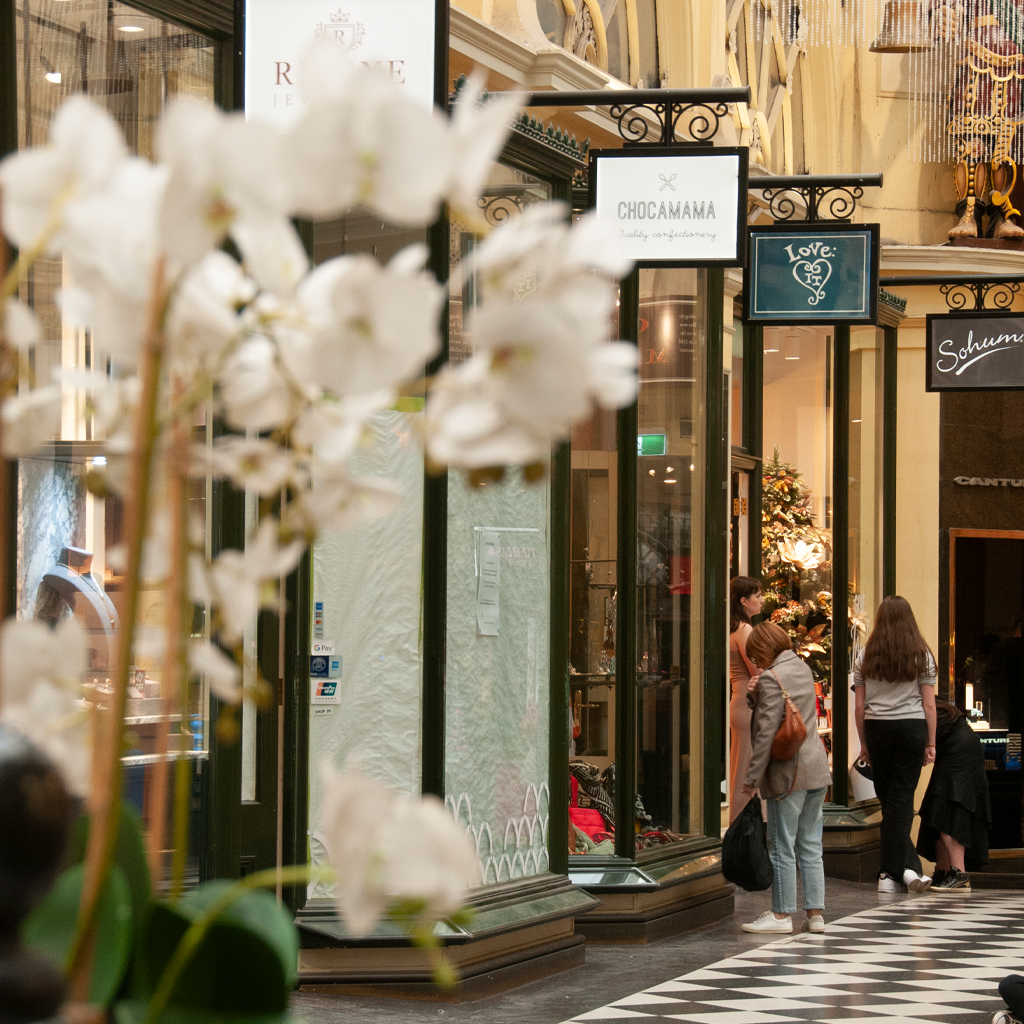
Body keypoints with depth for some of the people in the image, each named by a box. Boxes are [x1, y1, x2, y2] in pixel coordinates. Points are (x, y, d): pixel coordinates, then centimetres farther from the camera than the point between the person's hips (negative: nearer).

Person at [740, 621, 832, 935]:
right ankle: (815, 913, 12)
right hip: (817, 768, 8)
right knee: (810, 846, 11)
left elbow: (766, 732, -17)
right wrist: (755, 697, 11)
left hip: (789, 772, -8)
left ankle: (782, 915, 4)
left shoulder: (772, 678, -14)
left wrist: (753, 777, -12)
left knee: (782, 847, 0)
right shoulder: (803, 669, 12)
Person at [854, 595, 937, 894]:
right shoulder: (921, 656, 2)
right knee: (901, 799, 1)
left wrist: (864, 744, 11)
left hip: (877, 728, 1)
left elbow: (859, 707, 4)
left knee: (888, 800, 6)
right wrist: (931, 743, 7)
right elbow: (929, 705, 0)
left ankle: (898, 872, 3)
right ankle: (907, 868, -3)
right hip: (911, 728, -1)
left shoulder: (866, 656, 4)